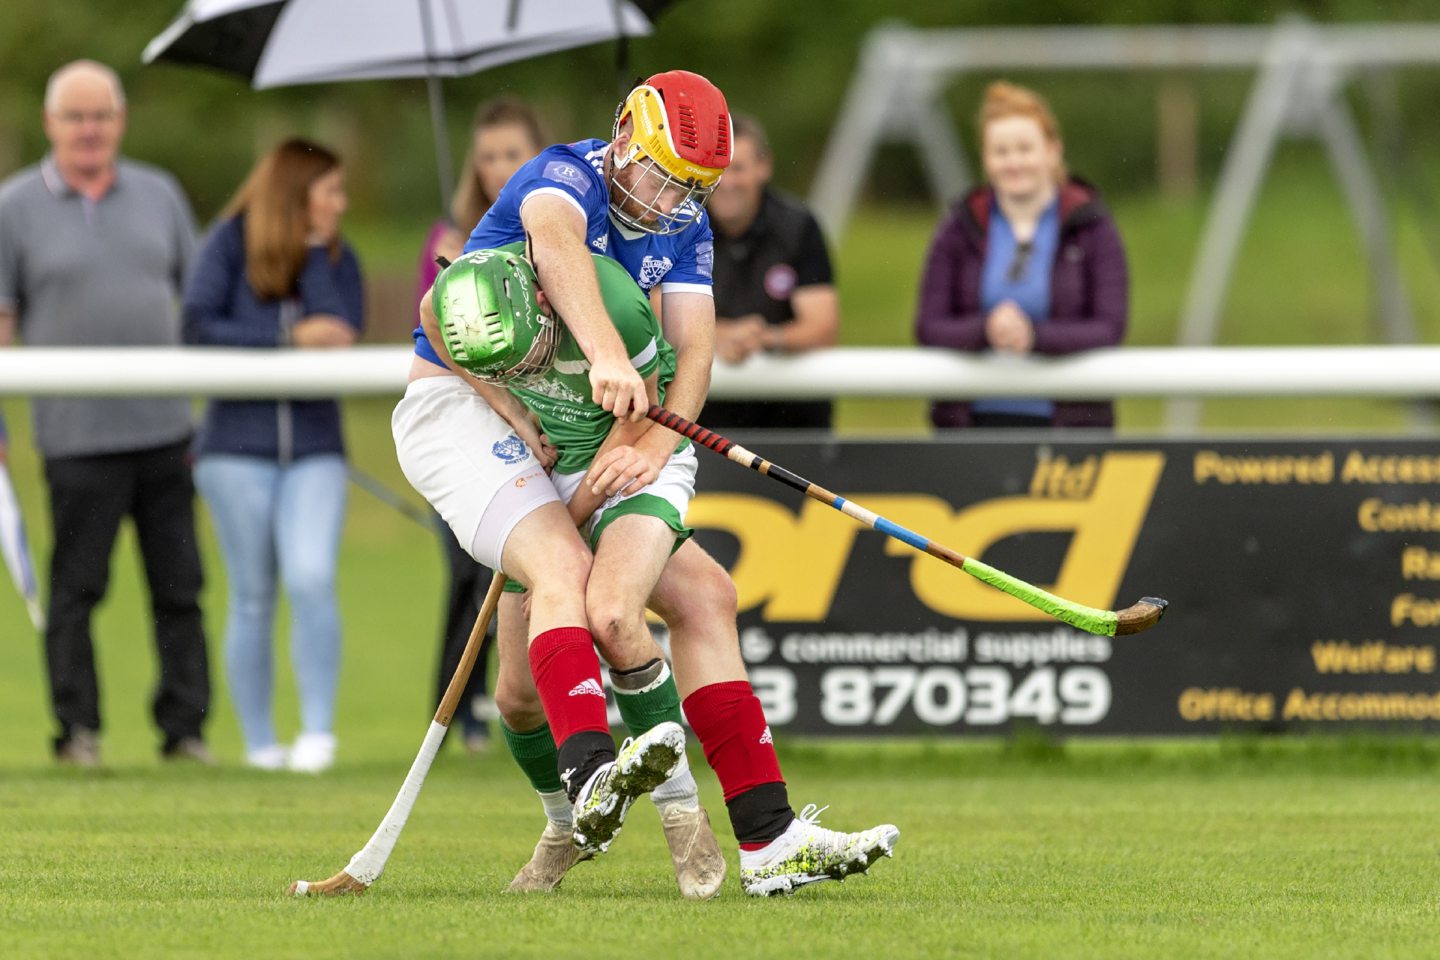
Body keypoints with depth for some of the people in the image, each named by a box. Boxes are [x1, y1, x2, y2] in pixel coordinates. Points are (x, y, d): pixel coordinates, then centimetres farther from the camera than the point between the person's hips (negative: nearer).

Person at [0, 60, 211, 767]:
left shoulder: (159, 196, 12)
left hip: (166, 425, 3)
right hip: (77, 435, -3)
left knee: (179, 587, 4)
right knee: (76, 587, -1)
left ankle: (185, 727, 10)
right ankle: (76, 729, 6)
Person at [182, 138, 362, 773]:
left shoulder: (337, 259, 9)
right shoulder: (230, 244, 0)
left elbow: (343, 337, -6)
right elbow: (197, 328, -11)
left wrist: (313, 255, -9)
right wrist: (292, 338, -15)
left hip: (314, 447, 1)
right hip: (238, 446, -1)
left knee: (311, 579, -17)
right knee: (253, 598, 4)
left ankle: (319, 728, -11)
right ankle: (259, 742, 13)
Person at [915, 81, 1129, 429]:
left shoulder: (1092, 228, 4)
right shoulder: (959, 231, 10)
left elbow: (1109, 329, -5)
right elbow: (928, 326, 3)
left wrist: (1035, 336, -22)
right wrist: (984, 330, -19)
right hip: (976, 420, 1)